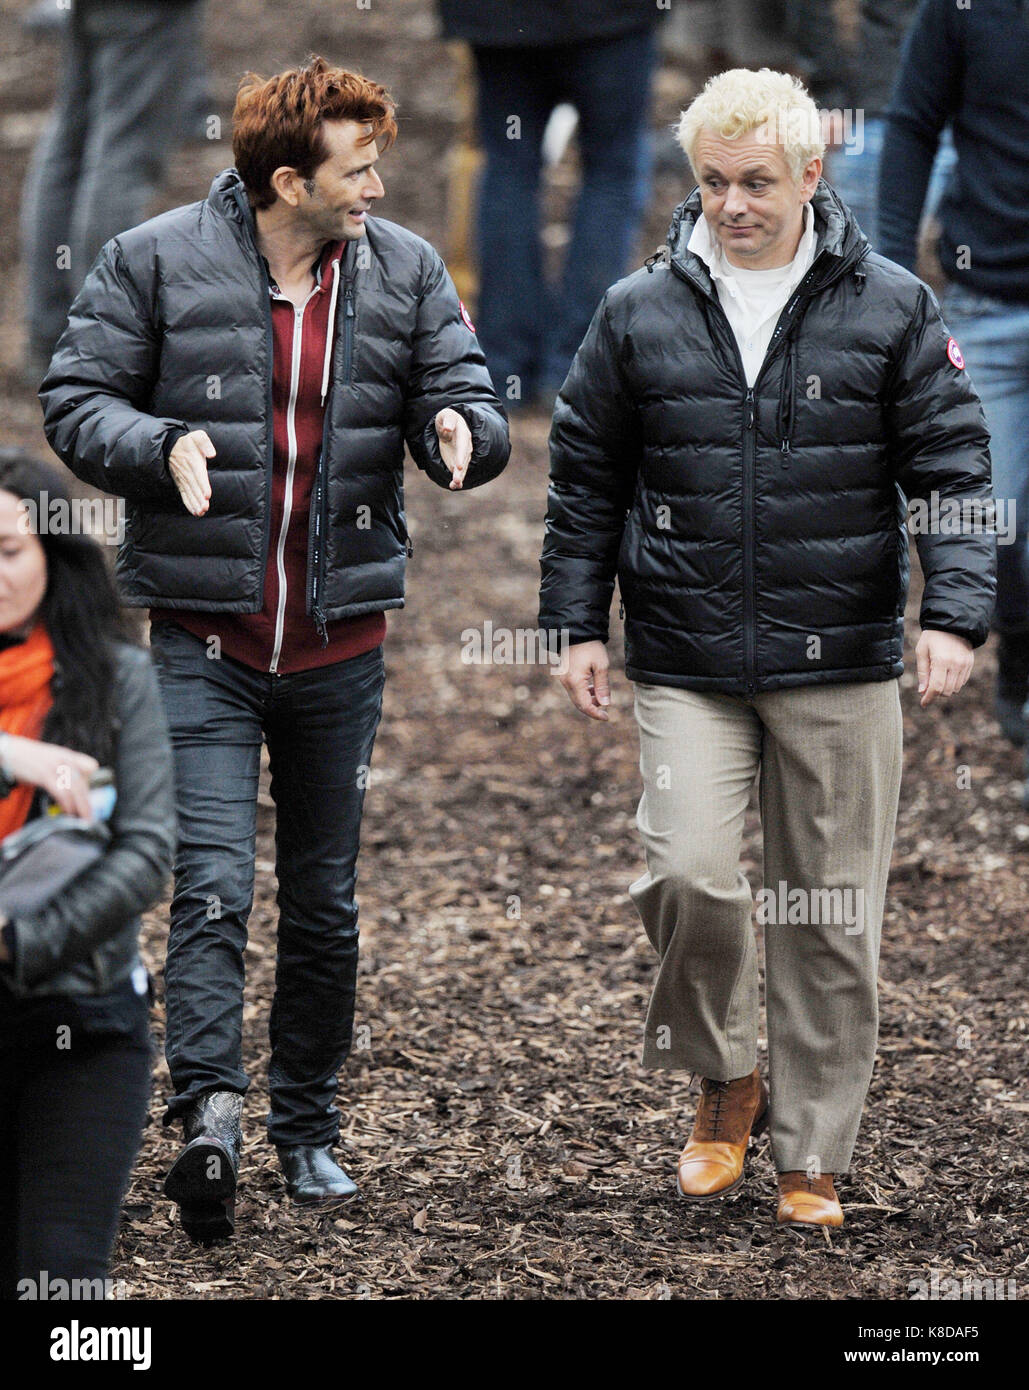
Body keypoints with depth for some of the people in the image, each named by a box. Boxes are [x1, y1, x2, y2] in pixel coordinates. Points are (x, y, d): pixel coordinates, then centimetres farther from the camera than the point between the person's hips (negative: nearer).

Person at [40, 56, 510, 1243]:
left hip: (341, 638, 3)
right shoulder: (155, 263, -6)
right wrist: (162, 445, -22)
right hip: (203, 637, -3)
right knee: (213, 887, -15)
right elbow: (75, 399, -2)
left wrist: (463, 430, -22)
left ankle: (307, 1128, 24)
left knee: (324, 900, 12)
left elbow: (463, 397, 3)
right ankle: (210, 1111, -22)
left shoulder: (404, 272, 2)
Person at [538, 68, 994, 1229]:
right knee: (687, 873, -17)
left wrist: (952, 613, -10)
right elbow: (585, 480, 12)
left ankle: (811, 1160, 17)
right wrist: (577, 623, 7)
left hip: (841, 671, 0)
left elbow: (954, 471, 2)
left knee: (830, 919, 4)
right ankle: (725, 1078, 11)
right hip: (686, 666, 0)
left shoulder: (889, 311, 2)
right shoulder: (638, 315, 5)